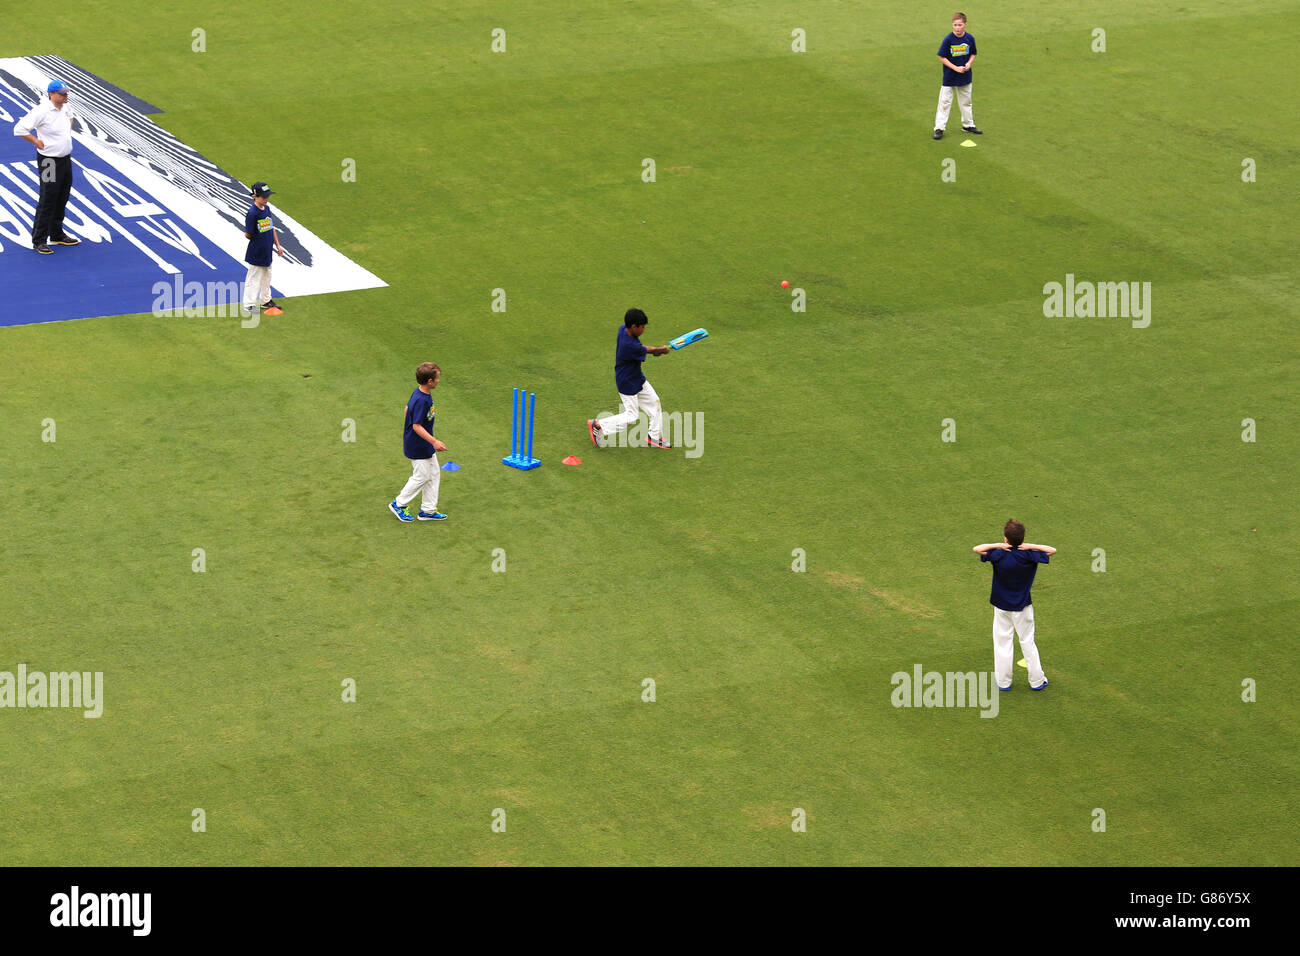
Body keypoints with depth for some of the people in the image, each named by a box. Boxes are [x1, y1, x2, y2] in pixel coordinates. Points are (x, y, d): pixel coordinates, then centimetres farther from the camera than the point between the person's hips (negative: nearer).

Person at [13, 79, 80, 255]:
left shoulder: (65, 107, 5)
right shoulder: (41, 111, -20)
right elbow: (19, 129, -22)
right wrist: (38, 142, -16)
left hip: (66, 159, 8)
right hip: (49, 161, -8)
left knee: (62, 200, 17)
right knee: (47, 201, -5)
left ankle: (57, 235, 30)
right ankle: (39, 241, 1)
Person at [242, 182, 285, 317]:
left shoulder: (267, 208, 4)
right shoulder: (252, 213, -22)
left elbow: (272, 228, 14)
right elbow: (248, 234, -16)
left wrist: (278, 245, 16)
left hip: (267, 251, 8)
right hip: (256, 254, -8)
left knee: (266, 277, 21)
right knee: (254, 278, 2)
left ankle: (265, 301, 36)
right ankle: (249, 305, 13)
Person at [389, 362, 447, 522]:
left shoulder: (418, 392, 0)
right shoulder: (421, 401, -30)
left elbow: (407, 408, 14)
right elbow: (417, 426, -28)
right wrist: (434, 442, -31)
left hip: (425, 445, 10)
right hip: (418, 446, -10)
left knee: (434, 473, 16)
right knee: (421, 477, 3)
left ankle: (428, 510, 25)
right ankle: (398, 504, 20)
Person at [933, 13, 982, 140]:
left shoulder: (970, 39, -6)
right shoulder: (948, 39, -16)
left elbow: (973, 54, 9)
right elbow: (942, 57, -12)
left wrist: (969, 63, -12)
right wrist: (956, 68, -19)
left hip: (965, 77, 3)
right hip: (949, 76, -3)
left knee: (965, 101, 17)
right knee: (945, 102, -1)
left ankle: (968, 124, 32)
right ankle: (939, 128, 4)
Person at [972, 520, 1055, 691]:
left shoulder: (998, 555, -15)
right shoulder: (1029, 556, -15)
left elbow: (976, 549, -5)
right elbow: (1052, 550, -8)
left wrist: (998, 546, -9)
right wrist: (1030, 546, -13)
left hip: (1001, 608, 0)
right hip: (1022, 608, 0)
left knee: (1002, 643, 9)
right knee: (1027, 642, 11)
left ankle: (1003, 682, 12)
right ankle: (1037, 681, 17)